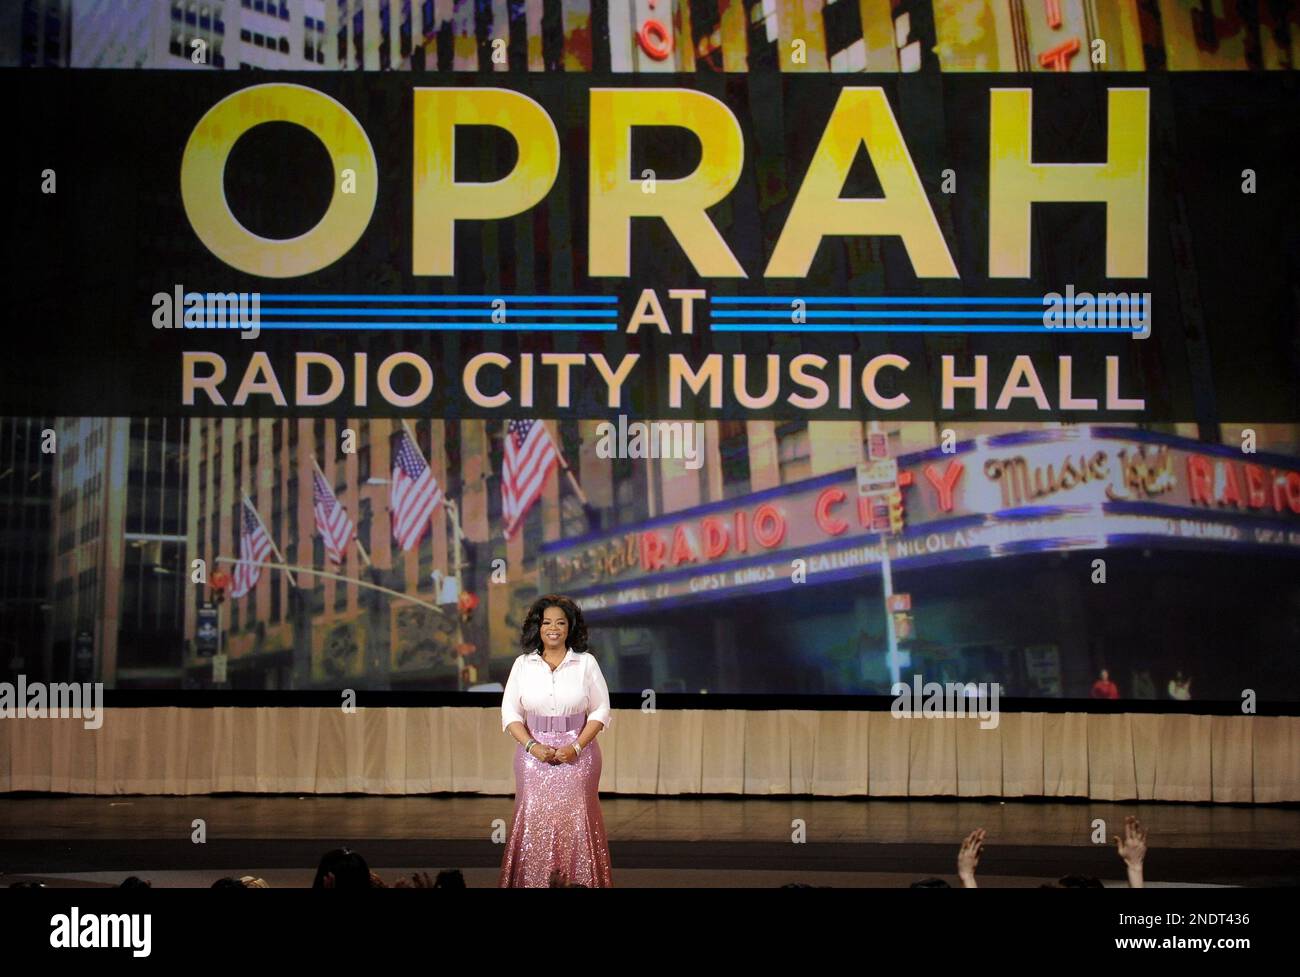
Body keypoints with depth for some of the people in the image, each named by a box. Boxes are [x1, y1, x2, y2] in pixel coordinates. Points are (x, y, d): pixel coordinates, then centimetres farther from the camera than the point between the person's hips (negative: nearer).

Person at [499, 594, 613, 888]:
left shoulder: (586, 663, 0)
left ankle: (578, 881, 7)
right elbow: (510, 712, 3)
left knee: (576, 820, -2)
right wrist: (532, 746, -11)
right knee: (533, 820, -1)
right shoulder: (522, 664, 3)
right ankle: (532, 881, 7)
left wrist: (576, 747, -11)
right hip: (534, 754, 1)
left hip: (577, 754, -1)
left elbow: (601, 711, 1)